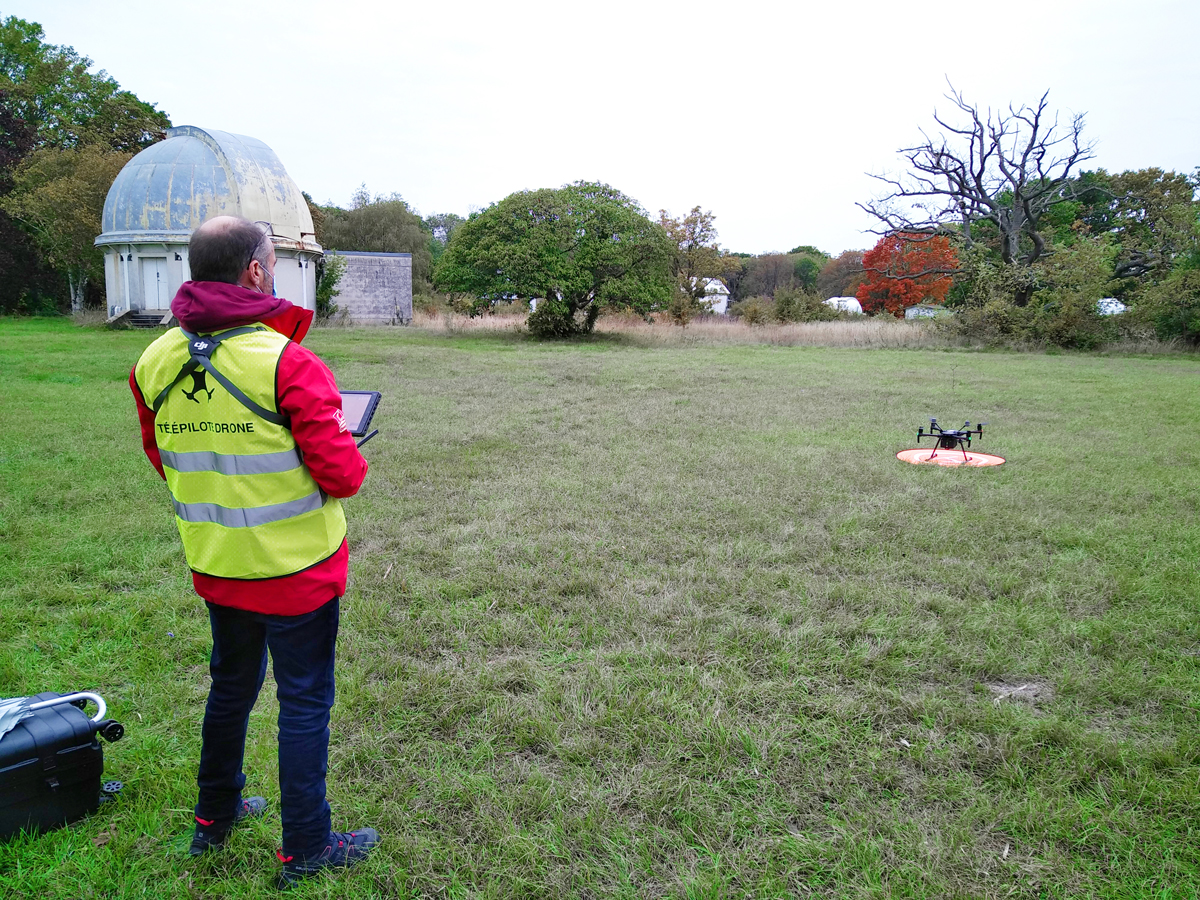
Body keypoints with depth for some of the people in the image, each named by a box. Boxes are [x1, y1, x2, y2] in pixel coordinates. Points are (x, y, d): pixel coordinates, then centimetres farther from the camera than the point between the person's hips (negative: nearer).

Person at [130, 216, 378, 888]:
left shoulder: (156, 363, -2)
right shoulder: (287, 362, -23)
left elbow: (163, 460, 11)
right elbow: (341, 473, -22)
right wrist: (351, 457, 0)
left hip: (215, 566, 6)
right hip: (295, 569, -6)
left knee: (232, 686, 25)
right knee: (305, 703, 9)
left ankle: (214, 818, 42)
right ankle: (306, 850, 23)